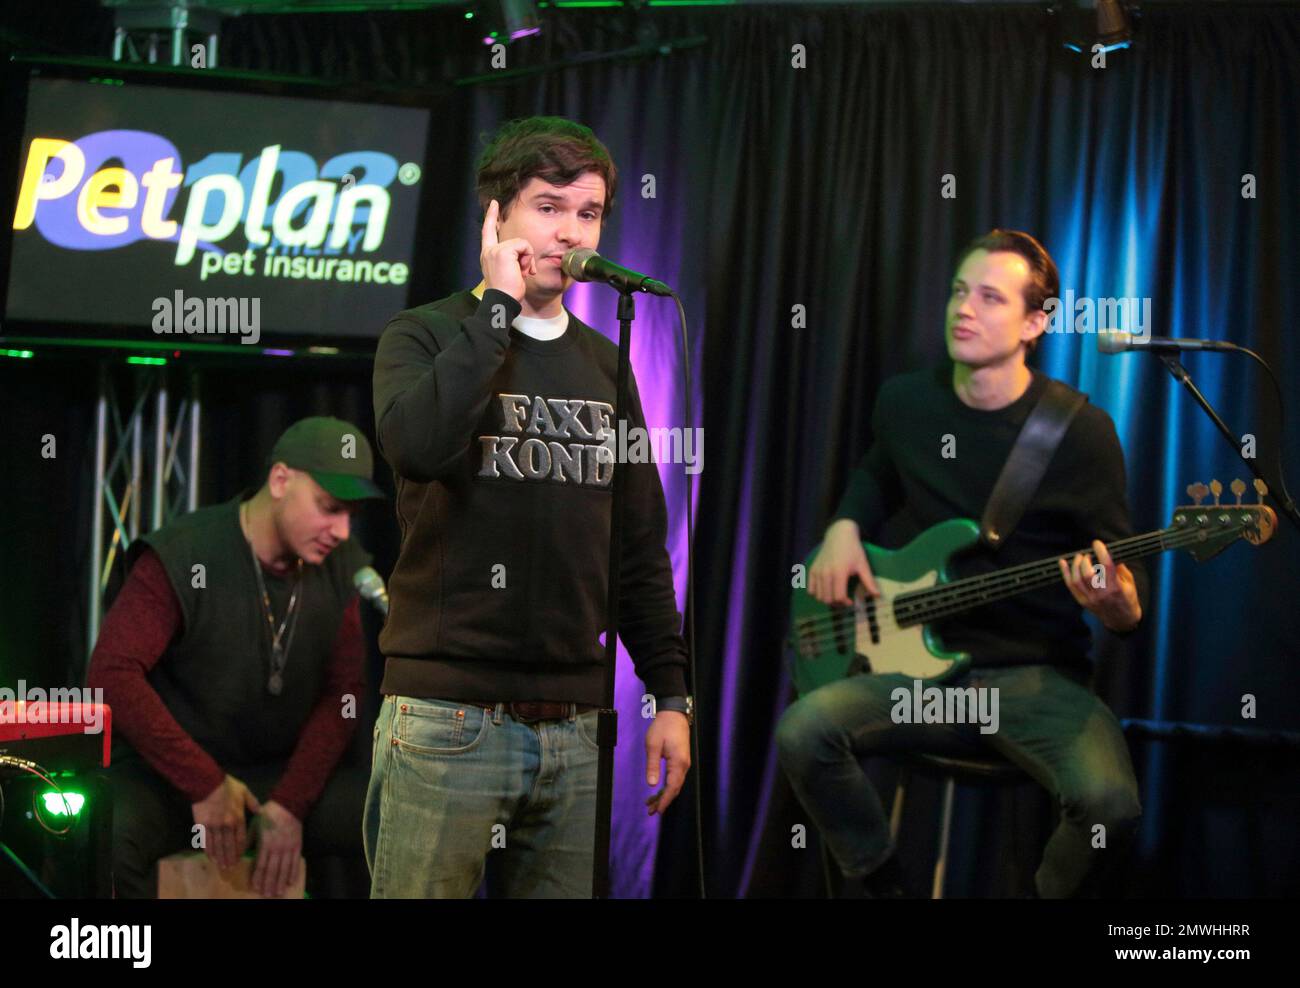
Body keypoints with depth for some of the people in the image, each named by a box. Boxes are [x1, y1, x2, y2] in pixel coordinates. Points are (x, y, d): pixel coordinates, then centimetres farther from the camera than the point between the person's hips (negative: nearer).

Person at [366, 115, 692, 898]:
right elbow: (417, 445, -22)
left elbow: (641, 545, 17)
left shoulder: (603, 364, 15)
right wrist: (497, 303, -12)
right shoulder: (426, 336, 1)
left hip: (575, 725, 5)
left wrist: (672, 694, 11)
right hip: (446, 716, -4)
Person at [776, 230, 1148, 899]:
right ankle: (879, 886, -1)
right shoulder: (905, 403, 5)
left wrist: (1118, 603, -27)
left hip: (1035, 677, -3)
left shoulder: (1081, 433, -7)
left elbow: (1128, 588, -3)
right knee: (804, 732, -26)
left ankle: (1048, 892, 3)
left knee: (1109, 804, -32)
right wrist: (845, 528, 8)